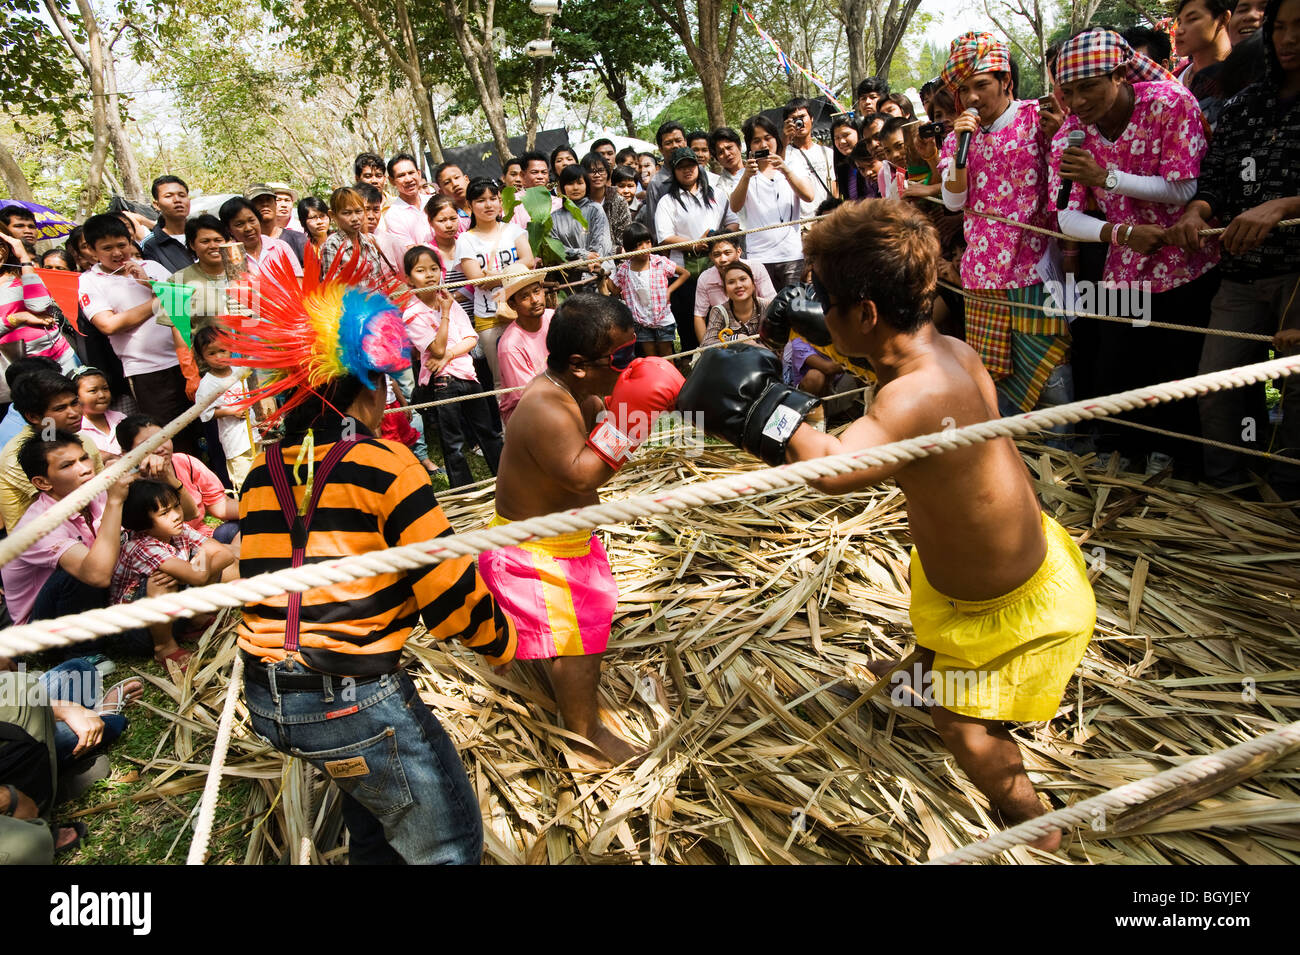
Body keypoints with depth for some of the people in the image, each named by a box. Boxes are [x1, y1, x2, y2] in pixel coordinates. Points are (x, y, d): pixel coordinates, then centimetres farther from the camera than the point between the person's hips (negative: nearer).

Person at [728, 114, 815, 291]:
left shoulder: (789, 169, 14)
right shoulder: (745, 175, 10)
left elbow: (808, 196, -5)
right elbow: (735, 207, -9)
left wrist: (785, 170, -20)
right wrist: (746, 176, -25)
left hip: (793, 256, 1)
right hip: (759, 258, -1)